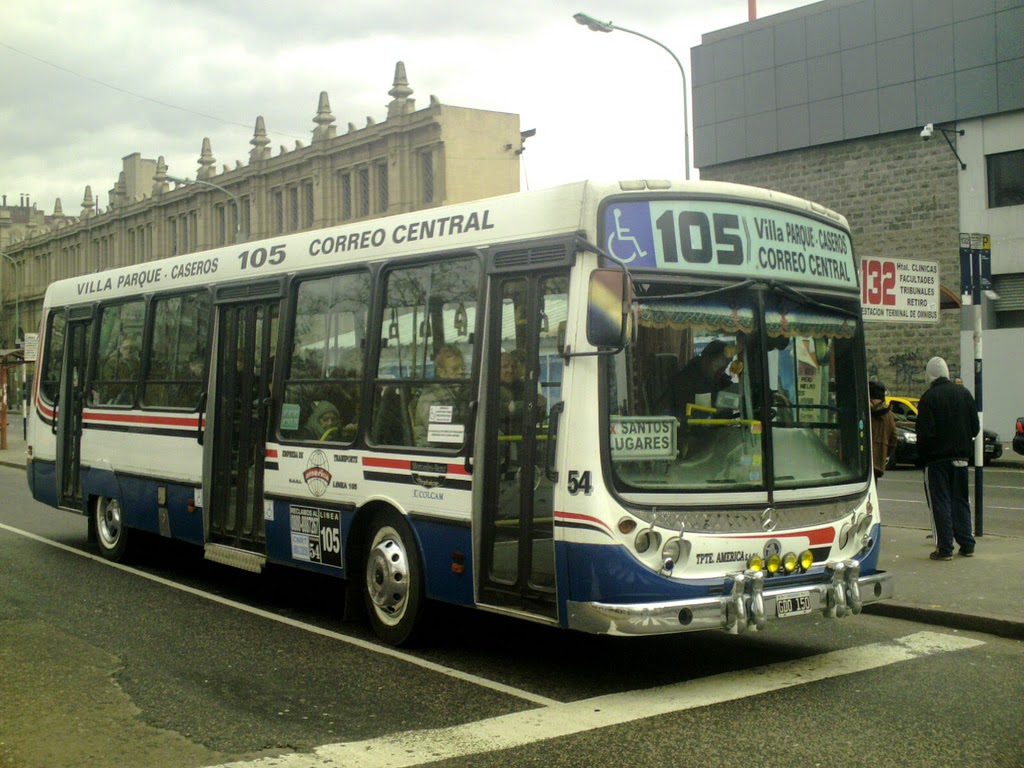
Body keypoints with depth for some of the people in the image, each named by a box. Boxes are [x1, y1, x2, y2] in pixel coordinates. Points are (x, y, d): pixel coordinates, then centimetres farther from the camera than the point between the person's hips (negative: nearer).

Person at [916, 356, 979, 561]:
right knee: (961, 500, 15)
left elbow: (925, 433, -17)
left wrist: (921, 459, -5)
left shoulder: (929, 397, -13)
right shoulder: (964, 393, 5)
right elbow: (975, 427, 8)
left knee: (940, 503, -1)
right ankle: (967, 545, 18)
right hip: (960, 458, 6)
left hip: (936, 459, -5)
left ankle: (944, 548, -1)